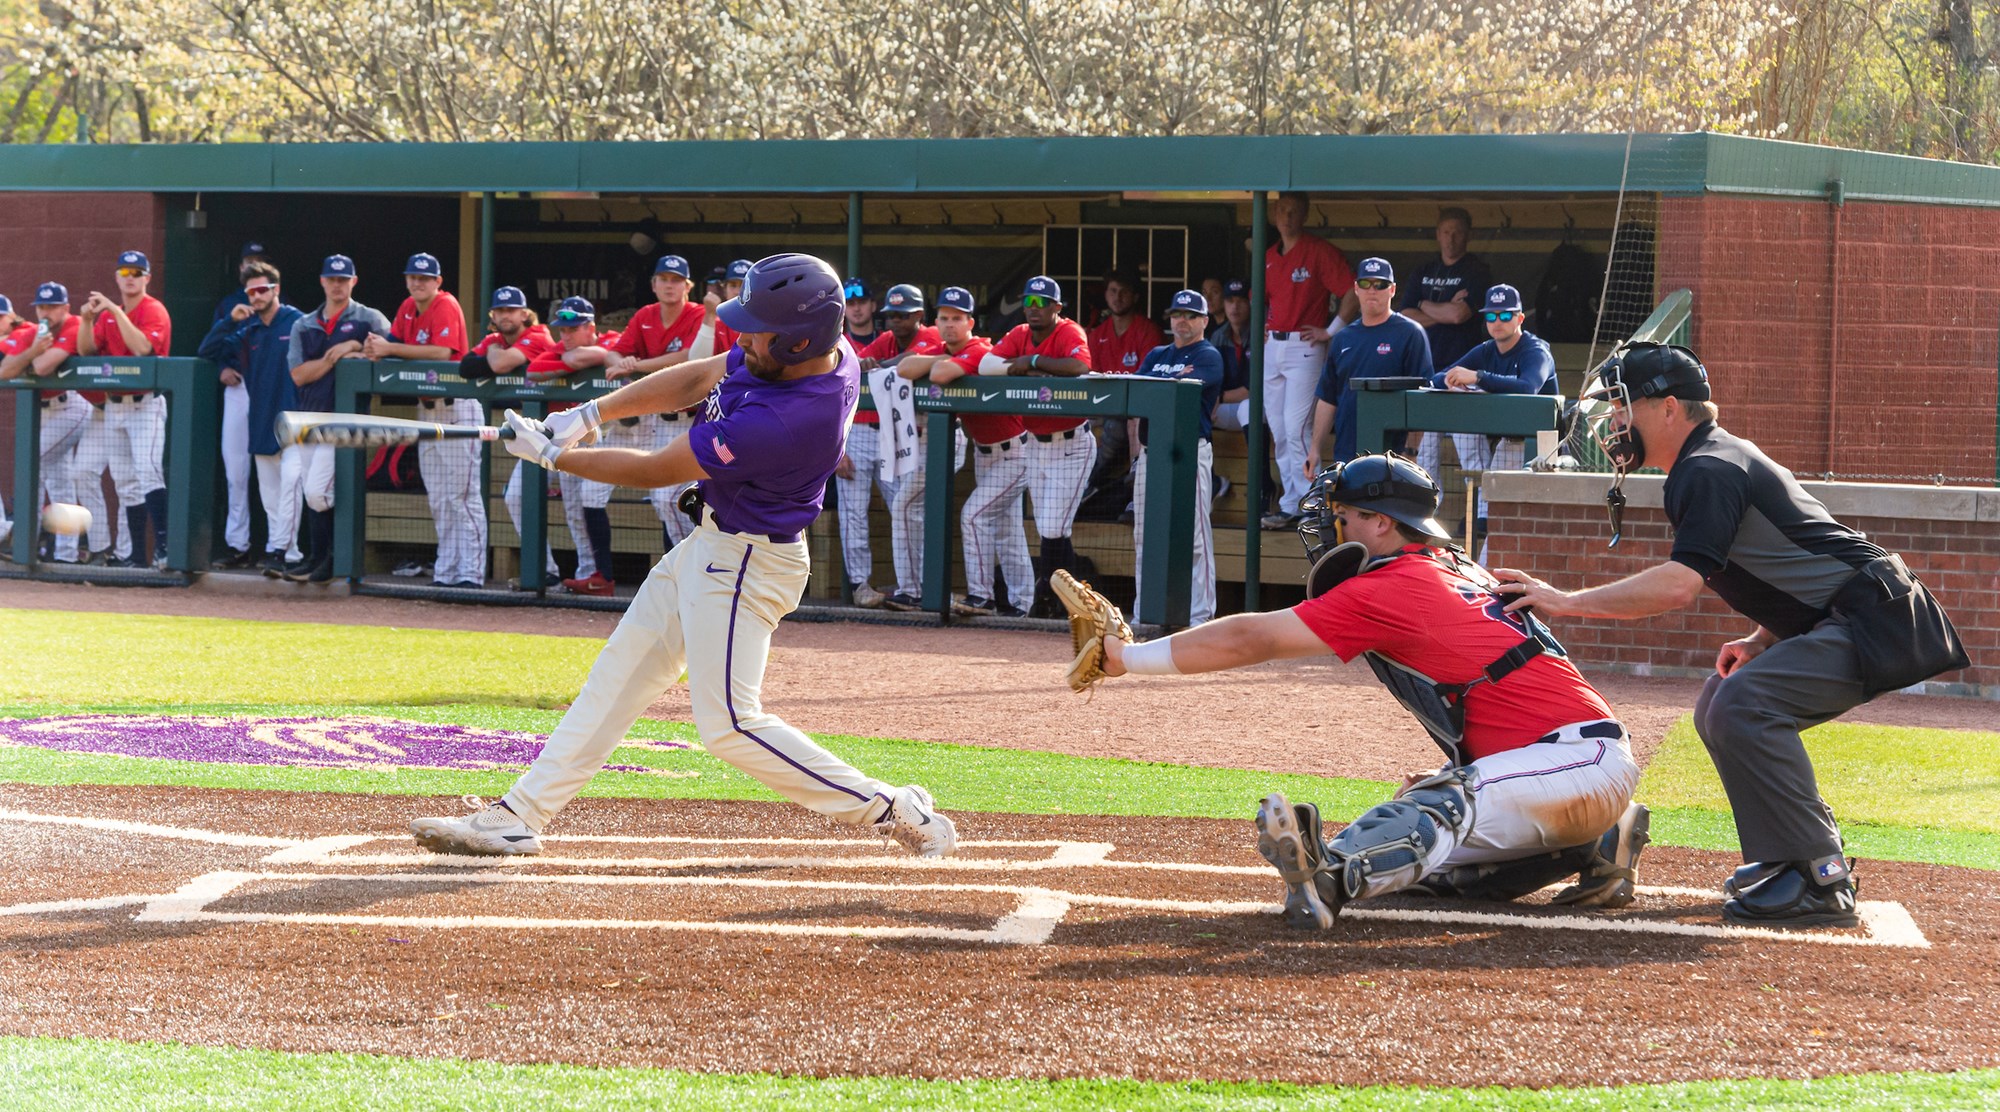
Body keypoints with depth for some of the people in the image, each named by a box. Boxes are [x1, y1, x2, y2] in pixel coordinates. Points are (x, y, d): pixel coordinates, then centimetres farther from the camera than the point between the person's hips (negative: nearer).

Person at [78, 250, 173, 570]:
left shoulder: (154, 311, -7)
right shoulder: (108, 314, 13)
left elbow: (142, 347, -24)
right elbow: (85, 350, 6)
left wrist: (116, 311, -24)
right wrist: (87, 319, -10)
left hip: (145, 402, -7)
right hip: (114, 405, 7)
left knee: (148, 471, -21)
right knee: (125, 481, 8)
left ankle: (163, 546, -25)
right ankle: (137, 555, 12)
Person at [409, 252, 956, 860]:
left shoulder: (778, 421, -34)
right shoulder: (827, 352, -8)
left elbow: (652, 471, -21)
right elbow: (695, 378, 5)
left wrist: (552, 455, -8)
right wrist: (590, 413, -4)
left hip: (743, 566, -10)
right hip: (711, 543, 10)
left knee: (730, 723, -8)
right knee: (619, 672, 12)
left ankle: (895, 810, 2)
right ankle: (520, 816, 18)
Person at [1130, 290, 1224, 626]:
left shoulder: (1208, 356, 1)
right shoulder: (1156, 355, 22)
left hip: (1190, 450, -7)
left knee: (1194, 535, -9)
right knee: (1144, 535, 8)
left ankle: (1198, 614, -9)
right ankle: (1143, 612, 15)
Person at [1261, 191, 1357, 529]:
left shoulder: (1320, 252, -7)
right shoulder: (1269, 257, 14)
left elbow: (1353, 294, -12)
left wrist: (1331, 331, -13)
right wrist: (1261, 327, 13)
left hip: (1304, 346, -7)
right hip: (1272, 346, 7)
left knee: (1297, 429, -14)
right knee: (1279, 432, 7)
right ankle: (1290, 505, 13)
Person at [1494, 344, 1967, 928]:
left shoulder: (1708, 473, -15)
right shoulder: (1720, 459, 18)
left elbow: (1678, 584, -28)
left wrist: (1566, 601, -25)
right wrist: (1762, 640, 10)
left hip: (1880, 622, -11)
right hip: (1846, 619, 11)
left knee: (1743, 704, -25)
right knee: (1721, 707, 16)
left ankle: (1819, 884, -23)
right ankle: (1814, 853, 20)